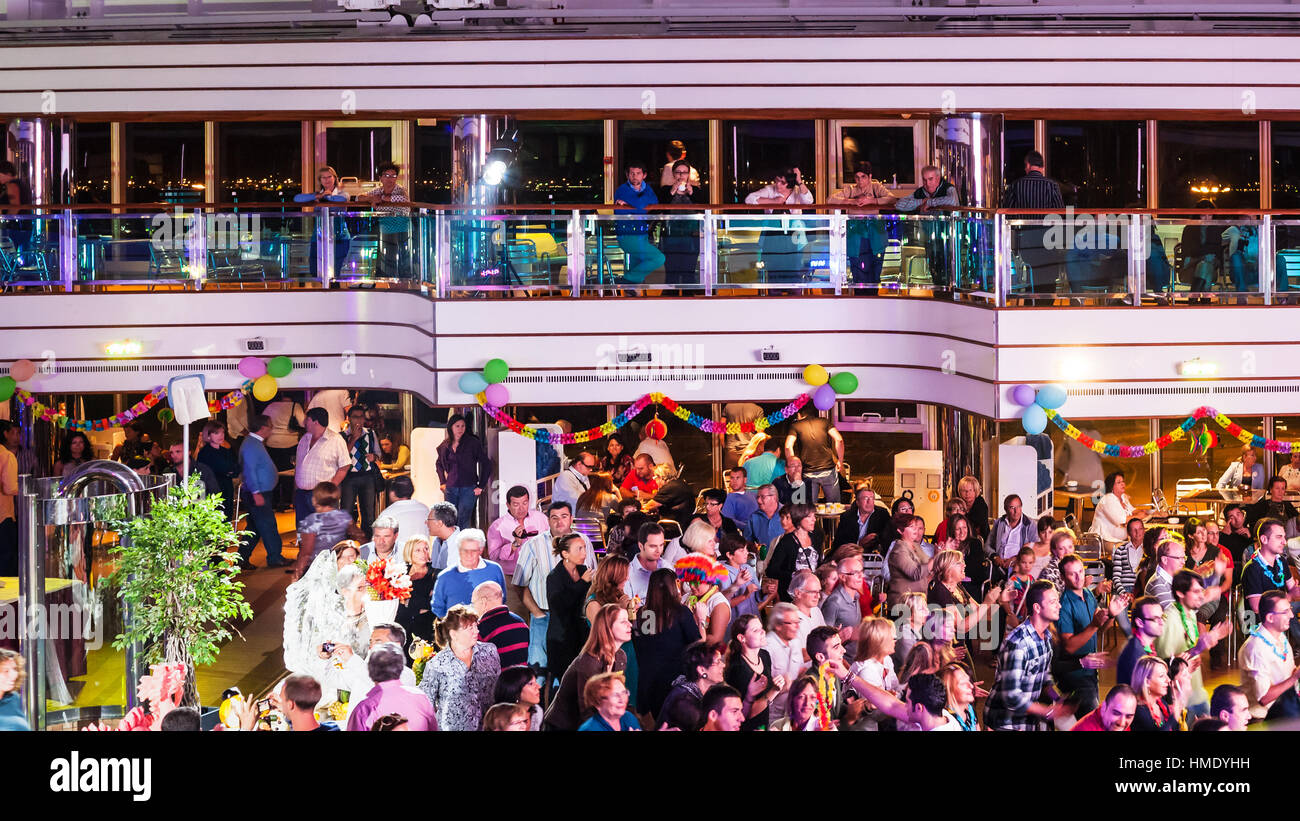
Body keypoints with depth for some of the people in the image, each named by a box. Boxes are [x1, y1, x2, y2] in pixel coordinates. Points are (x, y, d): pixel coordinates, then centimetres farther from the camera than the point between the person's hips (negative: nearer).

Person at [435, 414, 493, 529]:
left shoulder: (473, 443, -5)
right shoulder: (445, 446, 8)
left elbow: (486, 464, -2)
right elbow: (439, 464, 27)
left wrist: (481, 486, -5)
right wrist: (442, 482, 15)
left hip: (468, 489, -4)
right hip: (450, 489, 4)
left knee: (463, 523, -11)